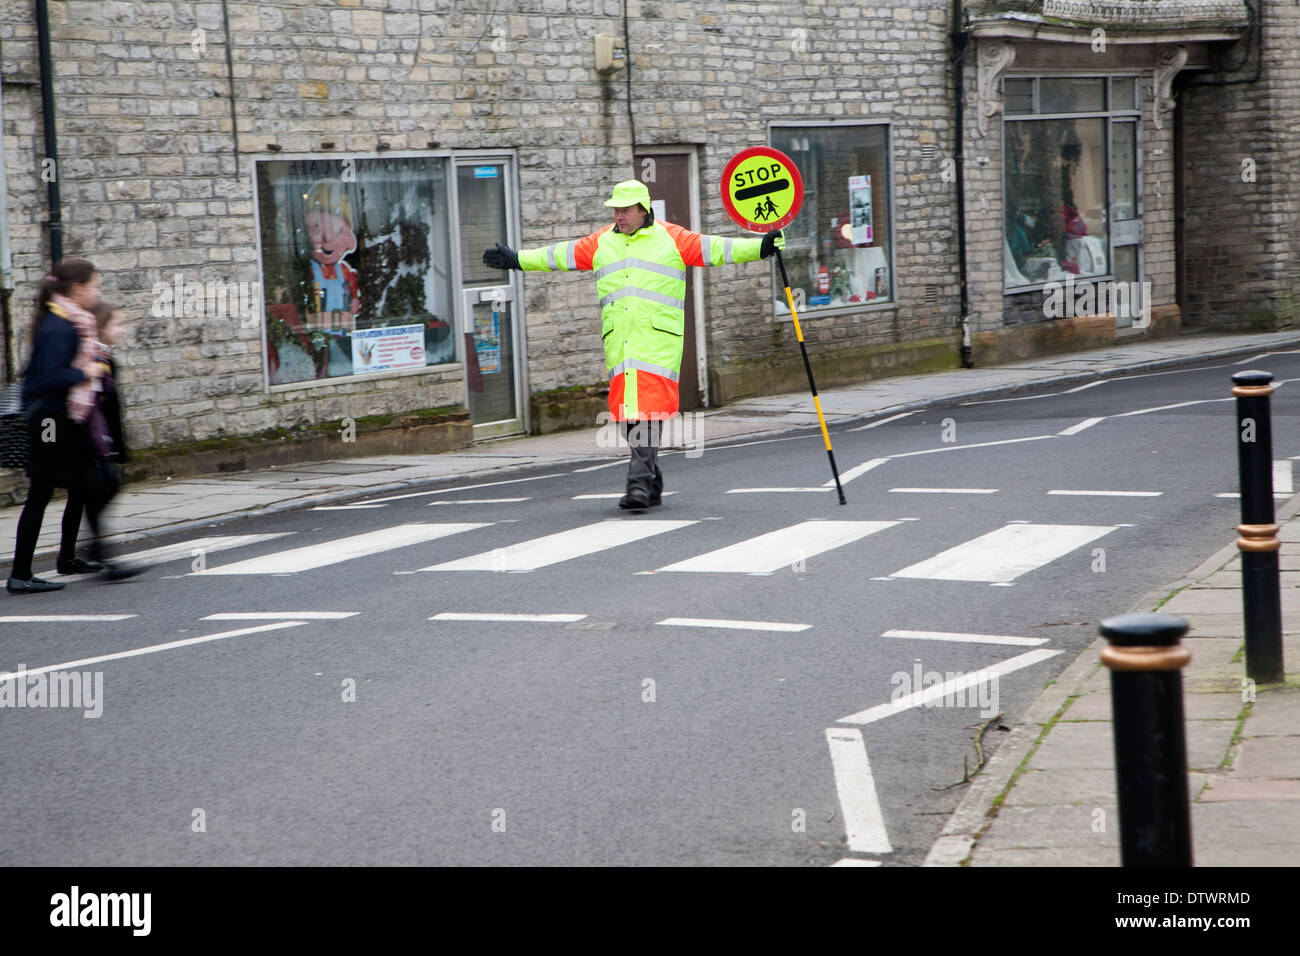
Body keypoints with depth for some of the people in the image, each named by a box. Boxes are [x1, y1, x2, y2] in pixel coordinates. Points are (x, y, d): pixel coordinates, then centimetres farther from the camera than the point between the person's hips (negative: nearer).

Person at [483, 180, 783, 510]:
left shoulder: (671, 238, 6)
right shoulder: (601, 242, 18)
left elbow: (713, 248, 0)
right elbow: (559, 255, 23)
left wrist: (760, 247, -10)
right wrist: (515, 259, 24)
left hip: (657, 338, -4)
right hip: (618, 339, 4)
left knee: (647, 409, -14)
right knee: (629, 411, 3)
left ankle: (640, 483, -19)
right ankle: (652, 485, 14)